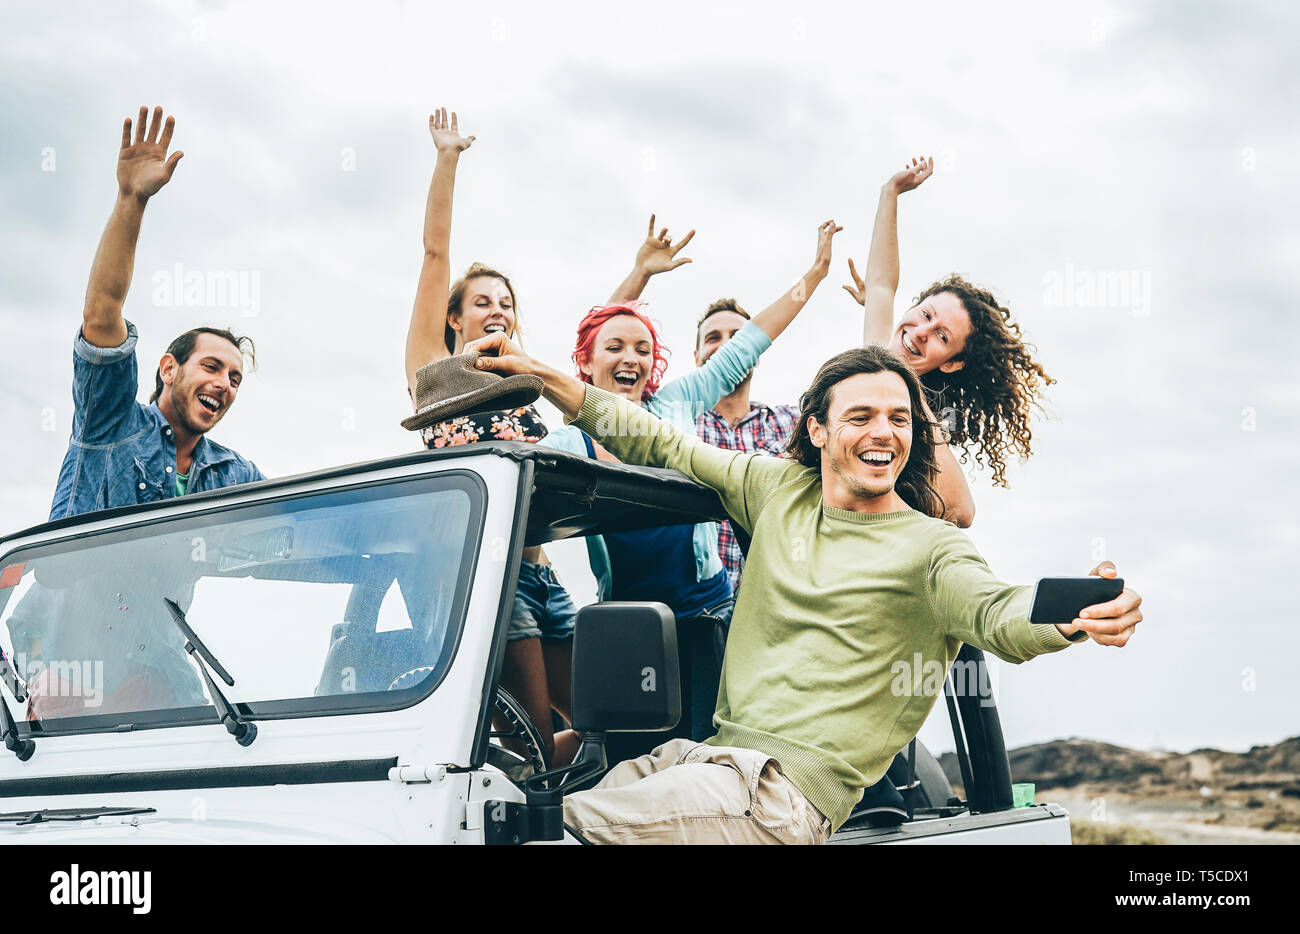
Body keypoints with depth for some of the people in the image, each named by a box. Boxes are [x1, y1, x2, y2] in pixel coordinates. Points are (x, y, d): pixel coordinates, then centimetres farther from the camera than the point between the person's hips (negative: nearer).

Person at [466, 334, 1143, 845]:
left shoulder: (931, 548, 0)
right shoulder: (778, 489, 15)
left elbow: (994, 614, -18)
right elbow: (662, 448, 20)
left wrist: (1072, 616, -42)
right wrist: (543, 377, 17)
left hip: (790, 790, -6)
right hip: (710, 751, 6)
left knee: (574, 824, -23)